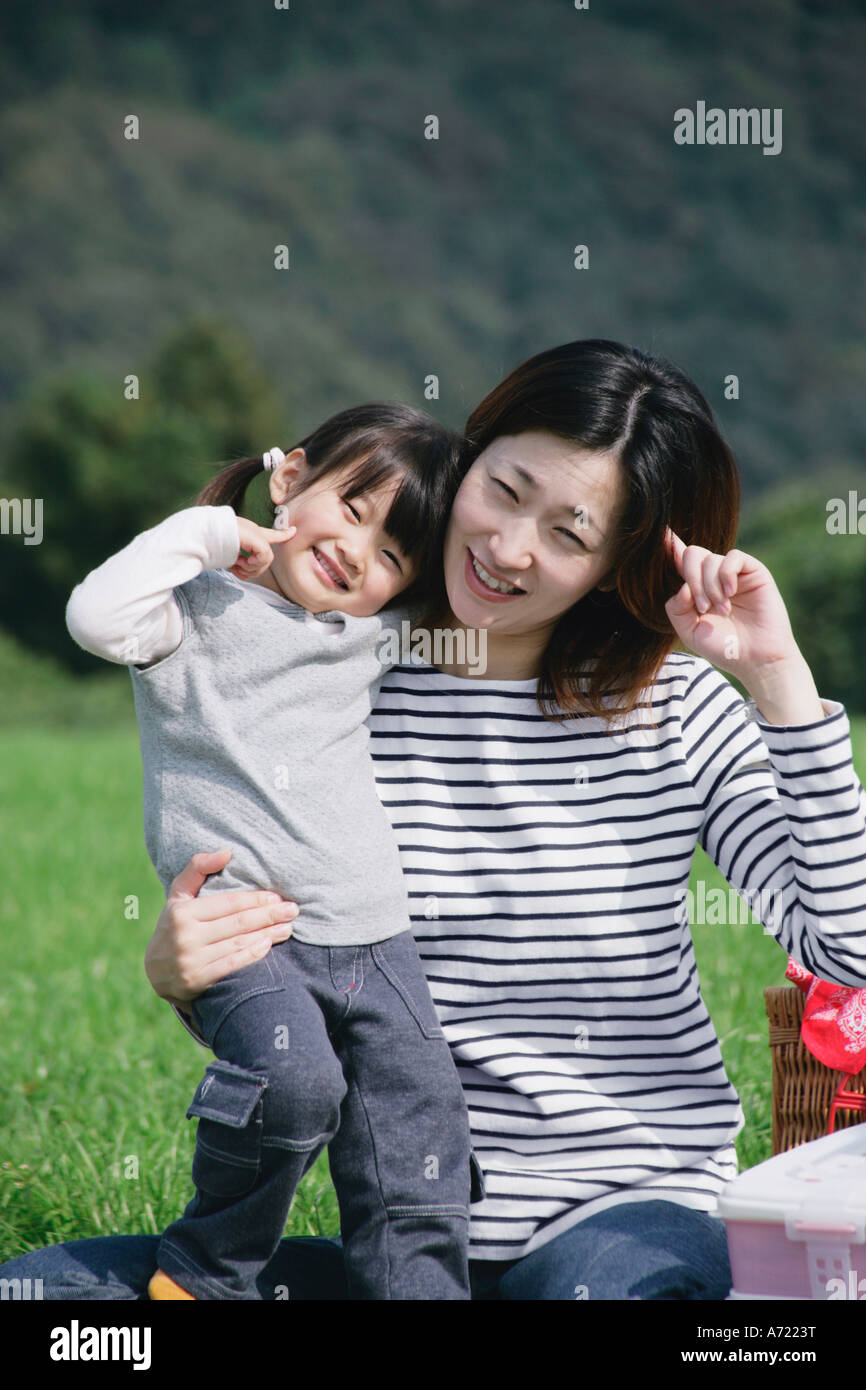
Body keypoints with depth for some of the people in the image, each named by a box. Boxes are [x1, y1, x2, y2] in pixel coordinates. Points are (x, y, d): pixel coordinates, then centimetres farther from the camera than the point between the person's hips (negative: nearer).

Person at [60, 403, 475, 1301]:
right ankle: (205, 1271, -7)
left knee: (417, 1166, -1)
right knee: (294, 1075, -29)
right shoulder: (200, 606, 0)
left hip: (374, 940, 6)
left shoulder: (370, 638, 17)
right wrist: (204, 531, -12)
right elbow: (98, 618, -21)